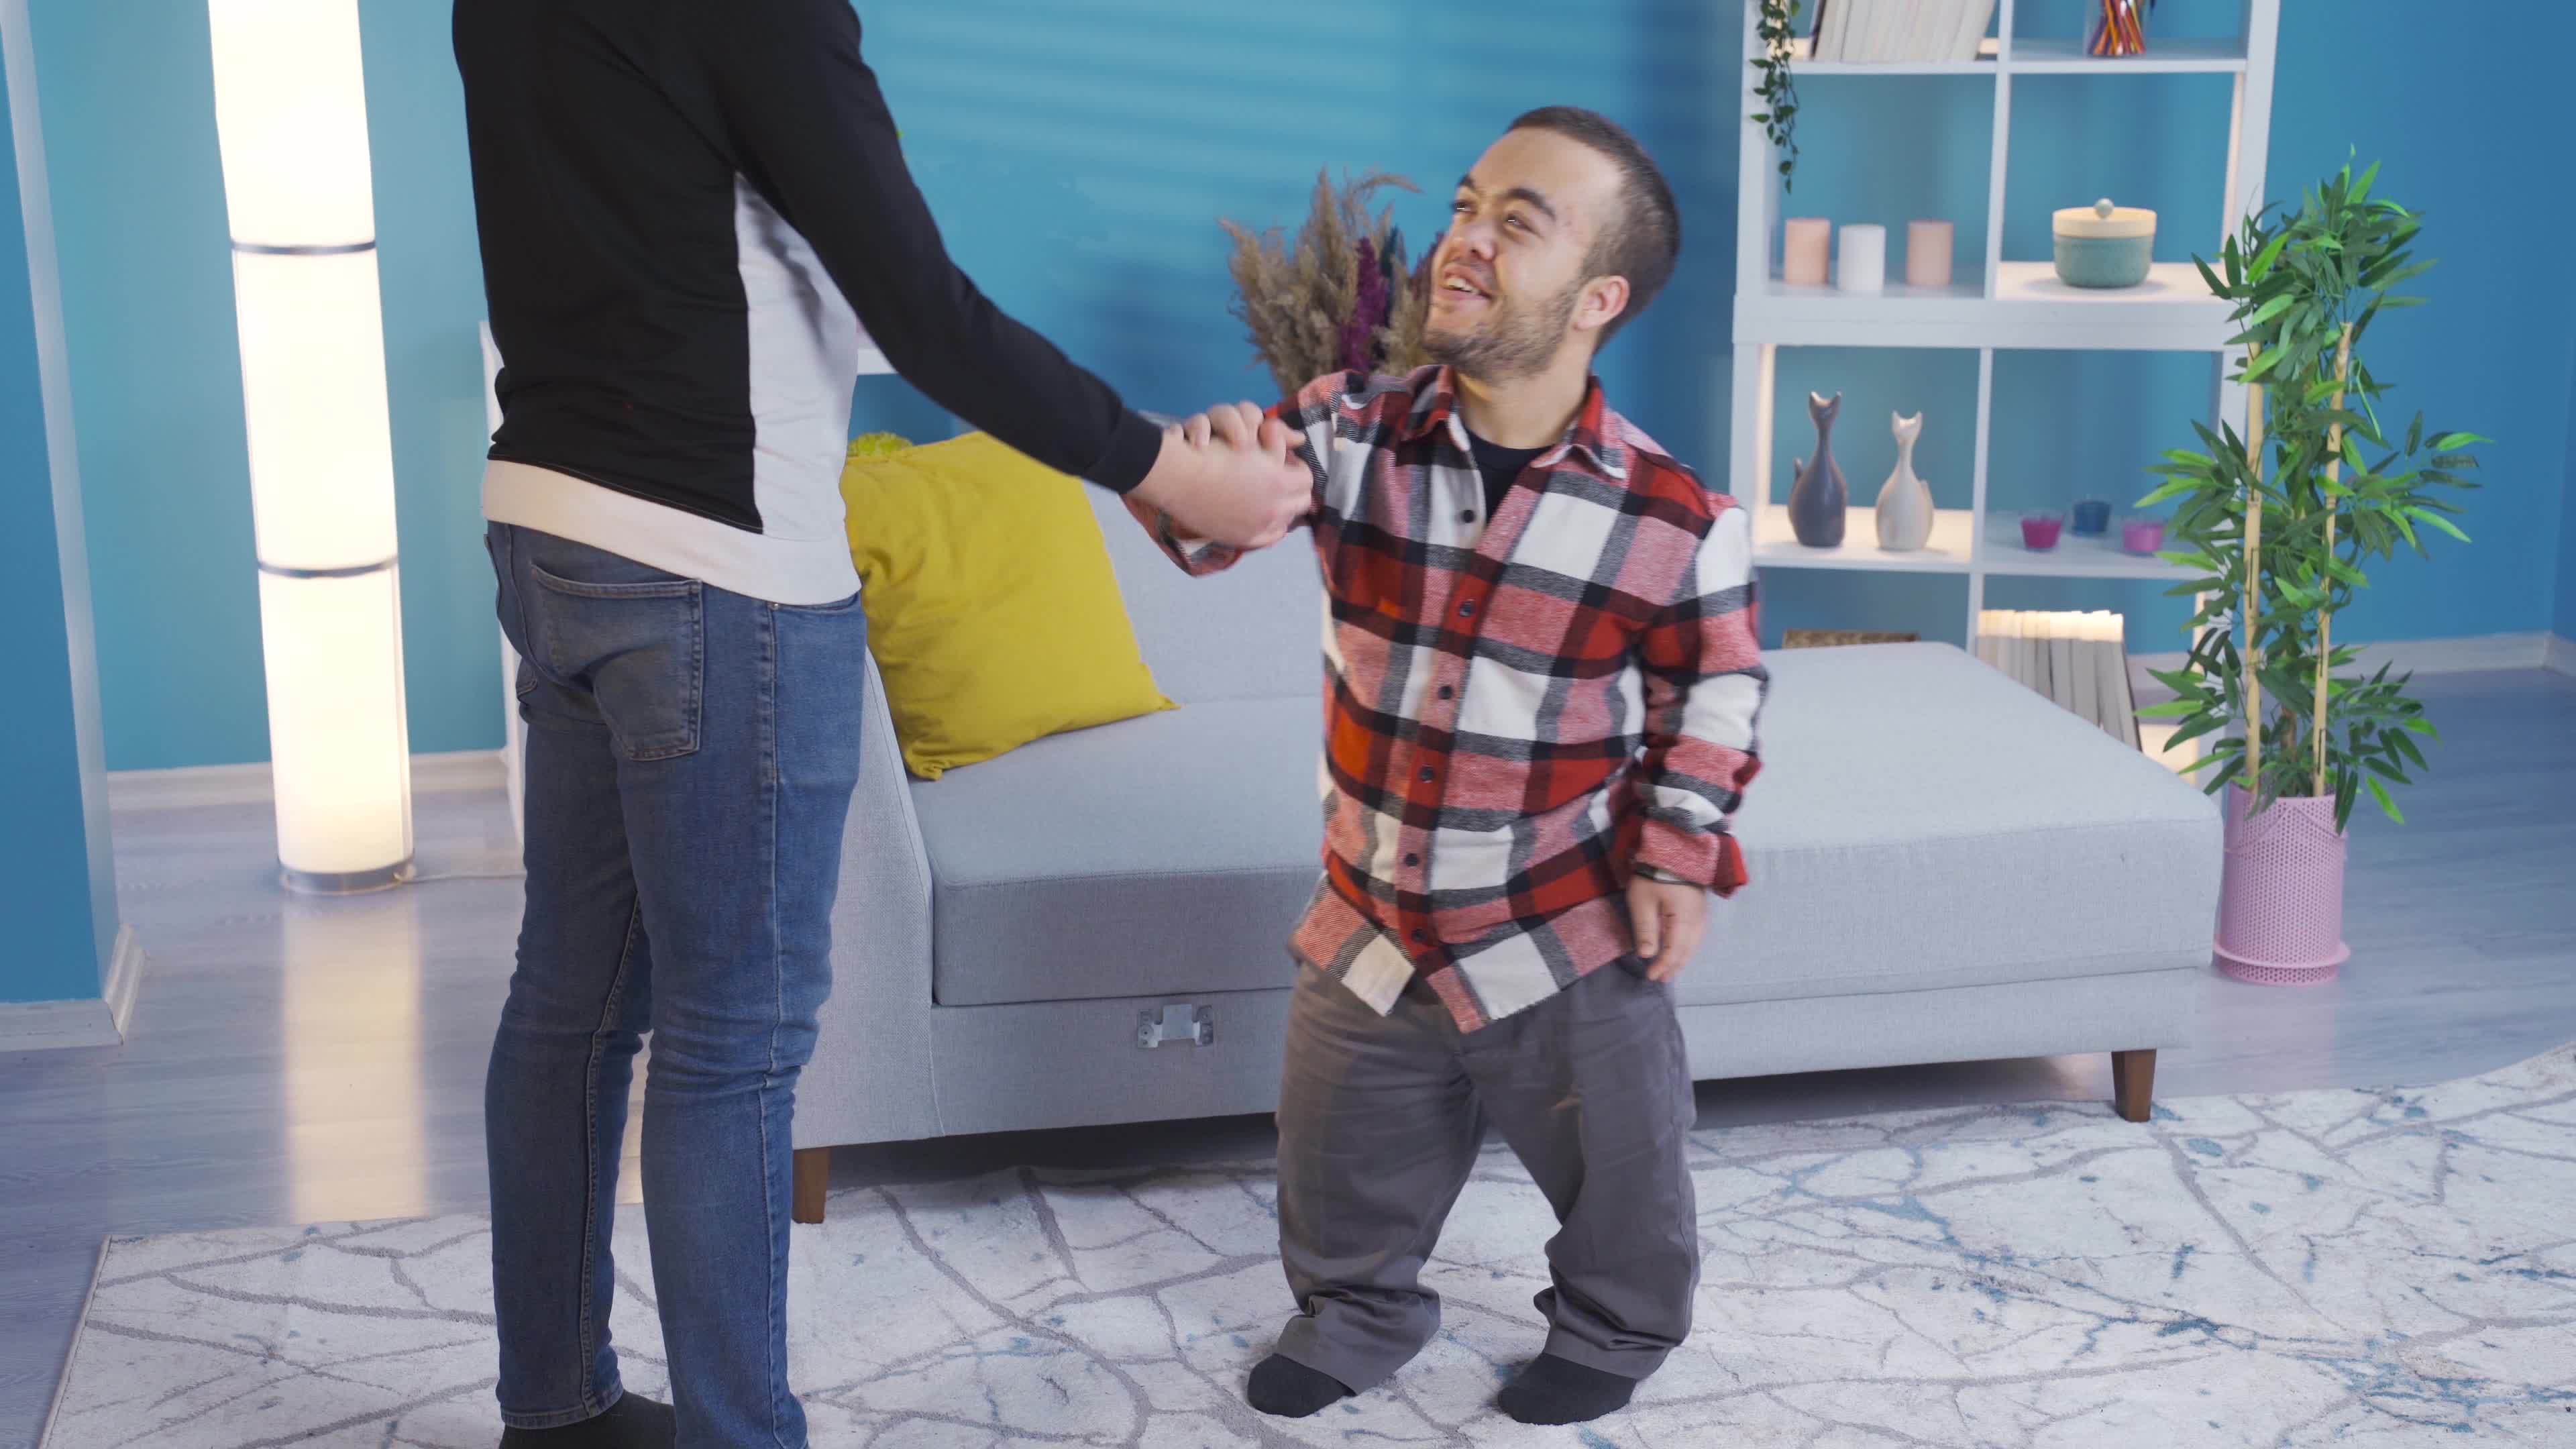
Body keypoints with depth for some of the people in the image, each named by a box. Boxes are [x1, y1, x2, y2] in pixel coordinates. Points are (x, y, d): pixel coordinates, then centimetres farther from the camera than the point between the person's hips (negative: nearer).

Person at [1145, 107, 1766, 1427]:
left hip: (1565, 946, -2)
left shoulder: (1676, 521, -16)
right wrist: (1204, 467, -40)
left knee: (1616, 1181, 19)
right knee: (1341, 1183, 21)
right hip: (1367, 929, 2)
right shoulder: (1351, 434, -11)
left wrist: (1679, 851, -5)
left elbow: (1718, 684, -1)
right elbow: (1206, 515, -18)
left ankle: (1613, 1331, 48)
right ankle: (1357, 1314, 50)